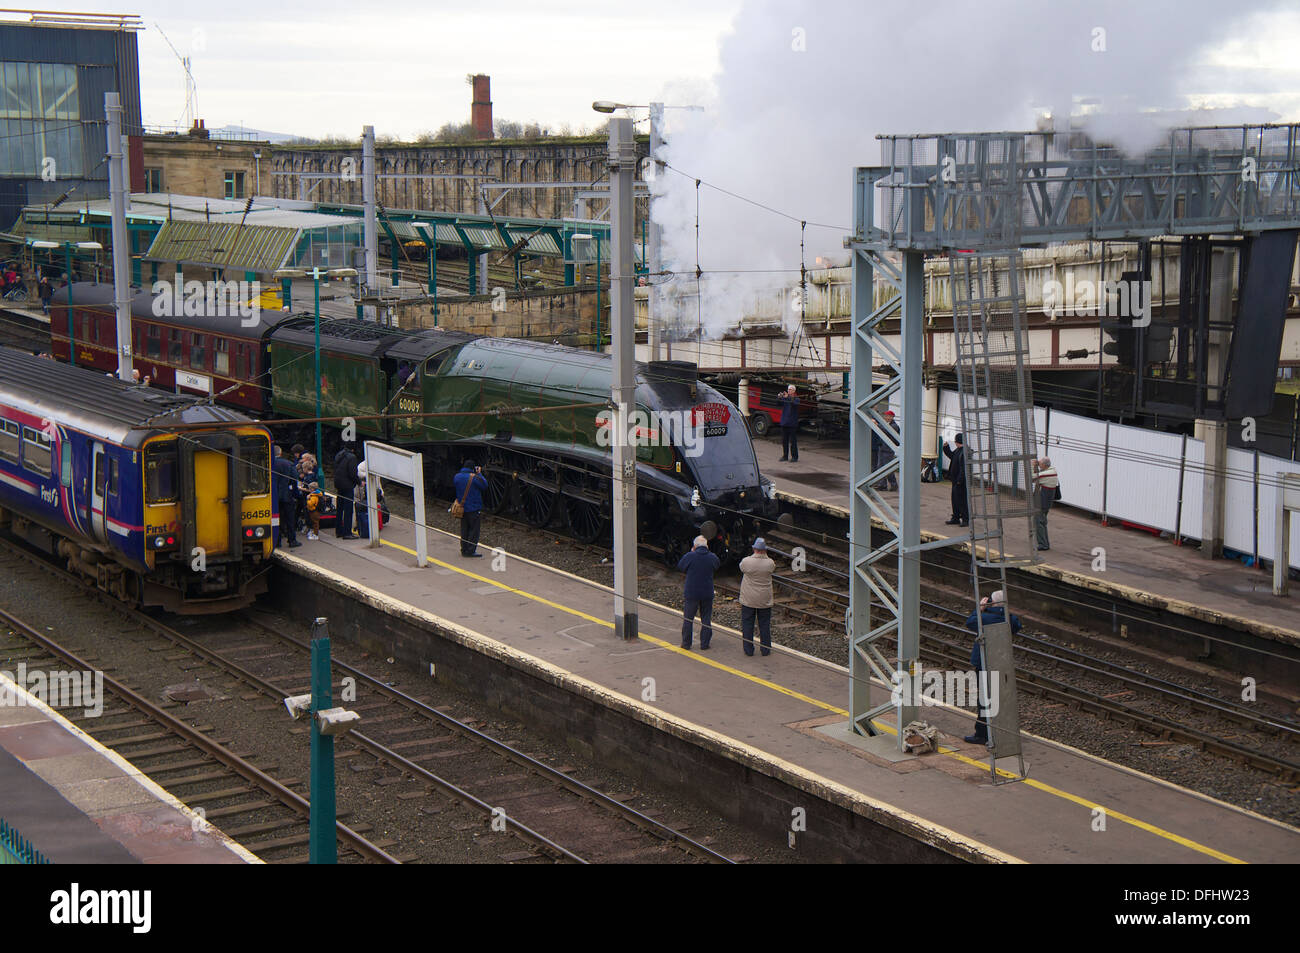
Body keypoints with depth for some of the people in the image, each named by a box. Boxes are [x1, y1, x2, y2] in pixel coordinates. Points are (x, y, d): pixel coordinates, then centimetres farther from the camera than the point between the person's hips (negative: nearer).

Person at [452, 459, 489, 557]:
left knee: (464, 530, 16)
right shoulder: (475, 478, -18)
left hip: (462, 508, 6)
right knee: (474, 530, 2)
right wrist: (479, 474, 2)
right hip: (474, 509, -6)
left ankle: (464, 550, 20)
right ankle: (470, 551, 0)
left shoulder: (457, 477, -2)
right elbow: (485, 485, -6)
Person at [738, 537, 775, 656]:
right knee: (765, 625, 12)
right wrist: (765, 556, 10)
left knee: (747, 624, 10)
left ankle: (748, 650, 13)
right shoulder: (769, 563, -12)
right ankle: (766, 650, 16)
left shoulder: (746, 561, -14)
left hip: (748, 599, -1)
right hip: (765, 601, 1)